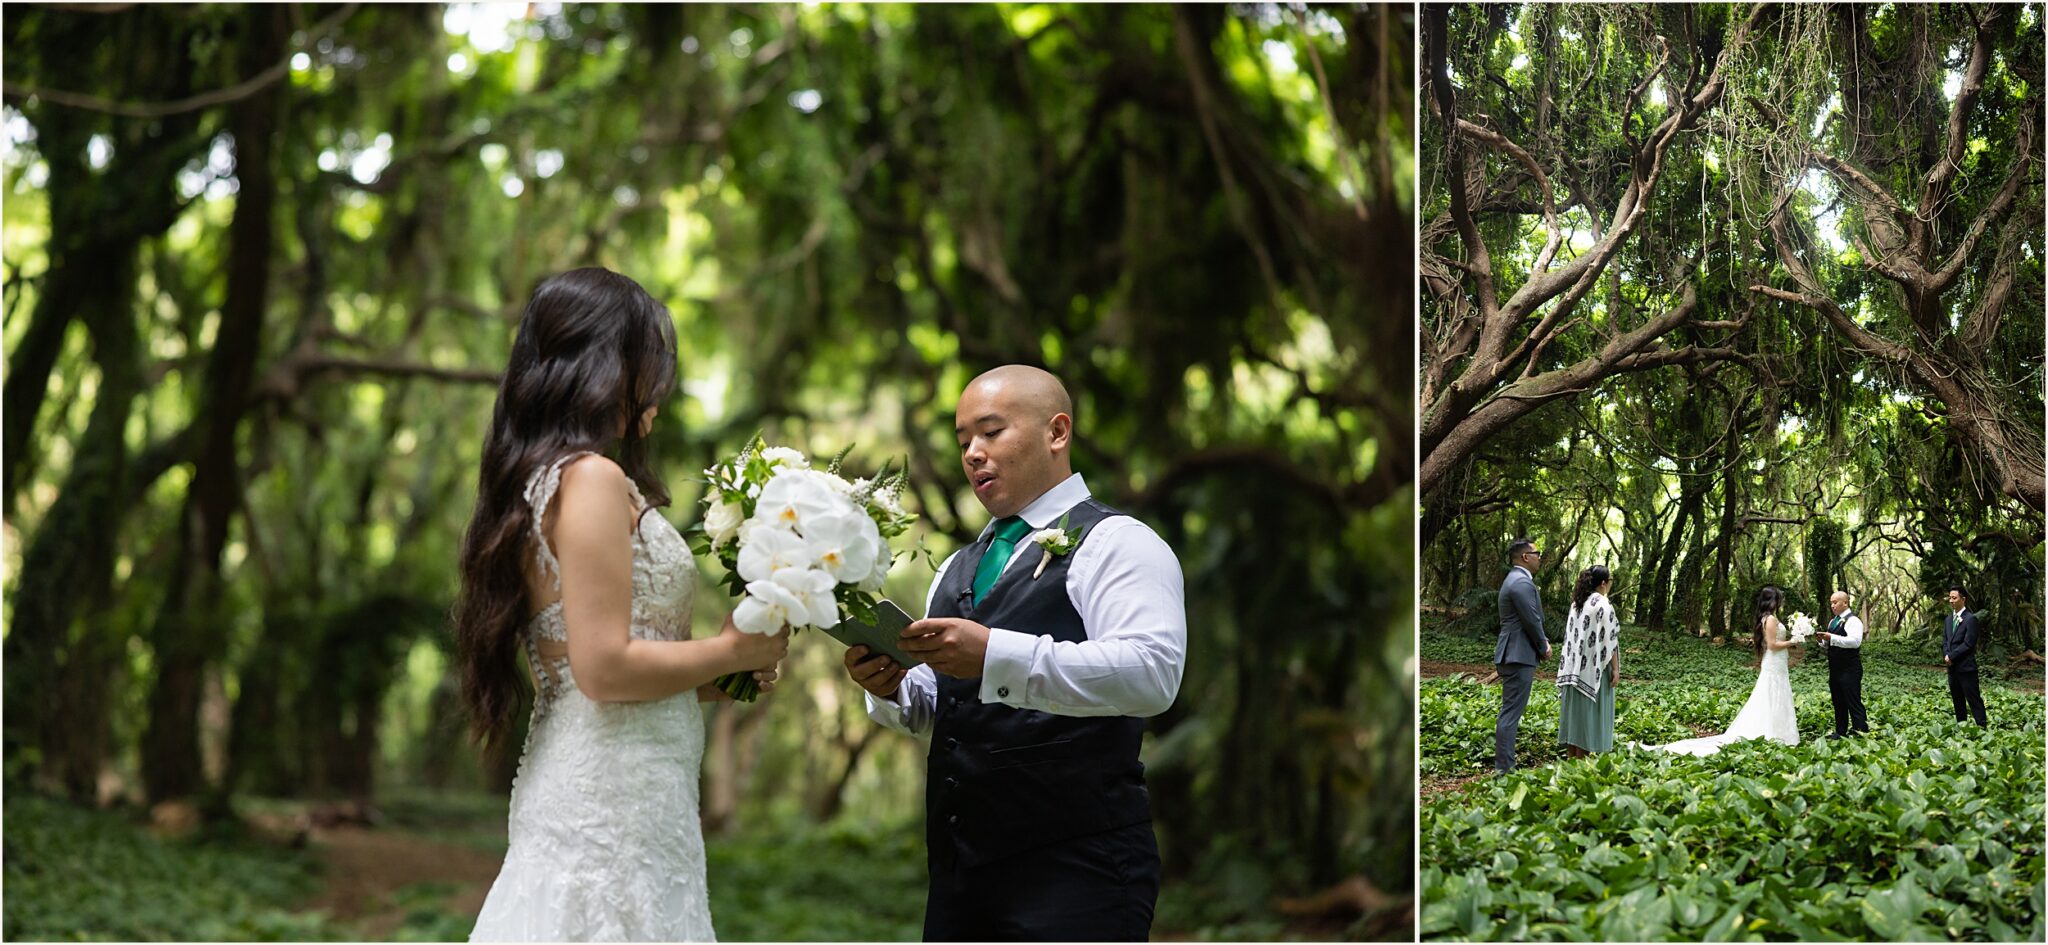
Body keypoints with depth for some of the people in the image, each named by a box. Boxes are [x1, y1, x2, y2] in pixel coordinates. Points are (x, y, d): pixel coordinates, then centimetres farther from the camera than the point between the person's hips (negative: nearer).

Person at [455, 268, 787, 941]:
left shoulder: (538, 481, 17)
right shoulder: (593, 479, -12)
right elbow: (604, 668, -18)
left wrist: (714, 681, 16)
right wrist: (732, 651, -6)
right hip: (614, 800, -9)